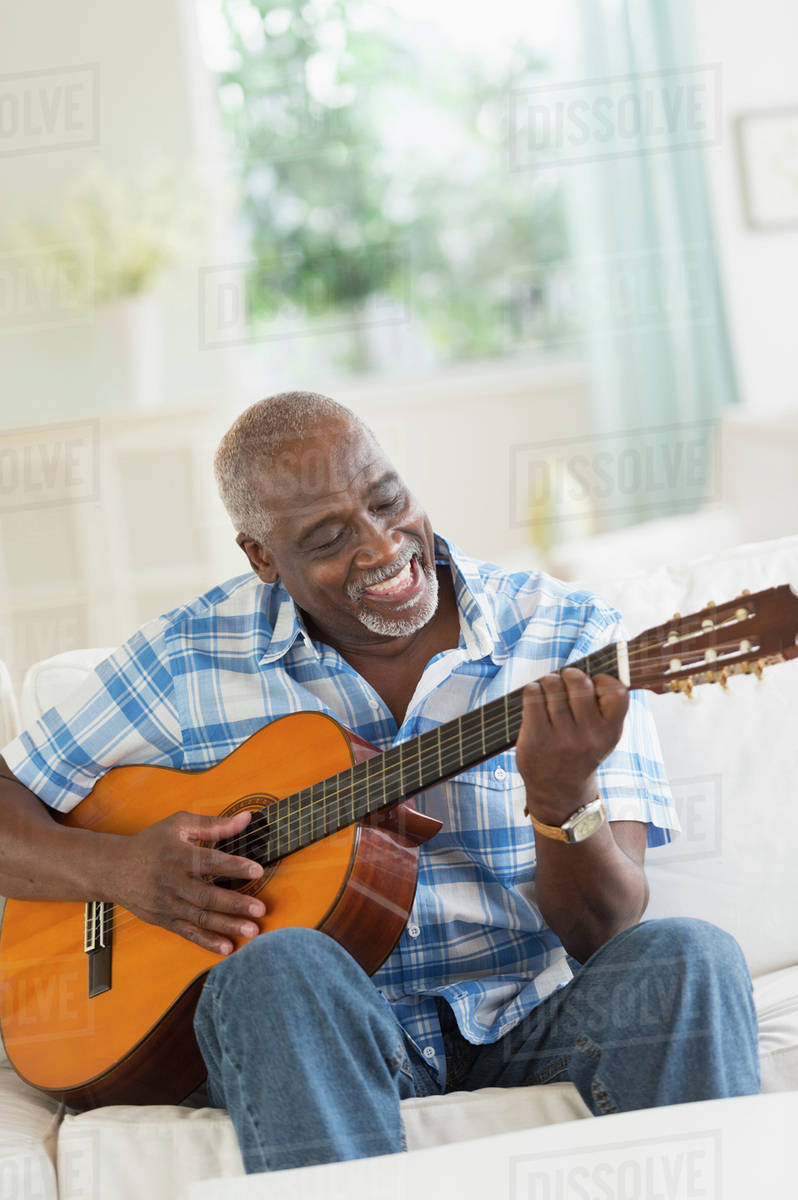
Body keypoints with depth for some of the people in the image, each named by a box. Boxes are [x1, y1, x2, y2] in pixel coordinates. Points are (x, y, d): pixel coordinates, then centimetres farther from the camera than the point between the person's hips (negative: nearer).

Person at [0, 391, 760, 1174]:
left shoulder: (569, 640, 0)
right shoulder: (188, 660, 3)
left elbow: (607, 934, -6)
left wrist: (563, 800, -28)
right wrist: (116, 868, -12)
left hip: (531, 1024, 1)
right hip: (328, 1031, 0)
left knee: (688, 959, -30)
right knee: (280, 968, -35)